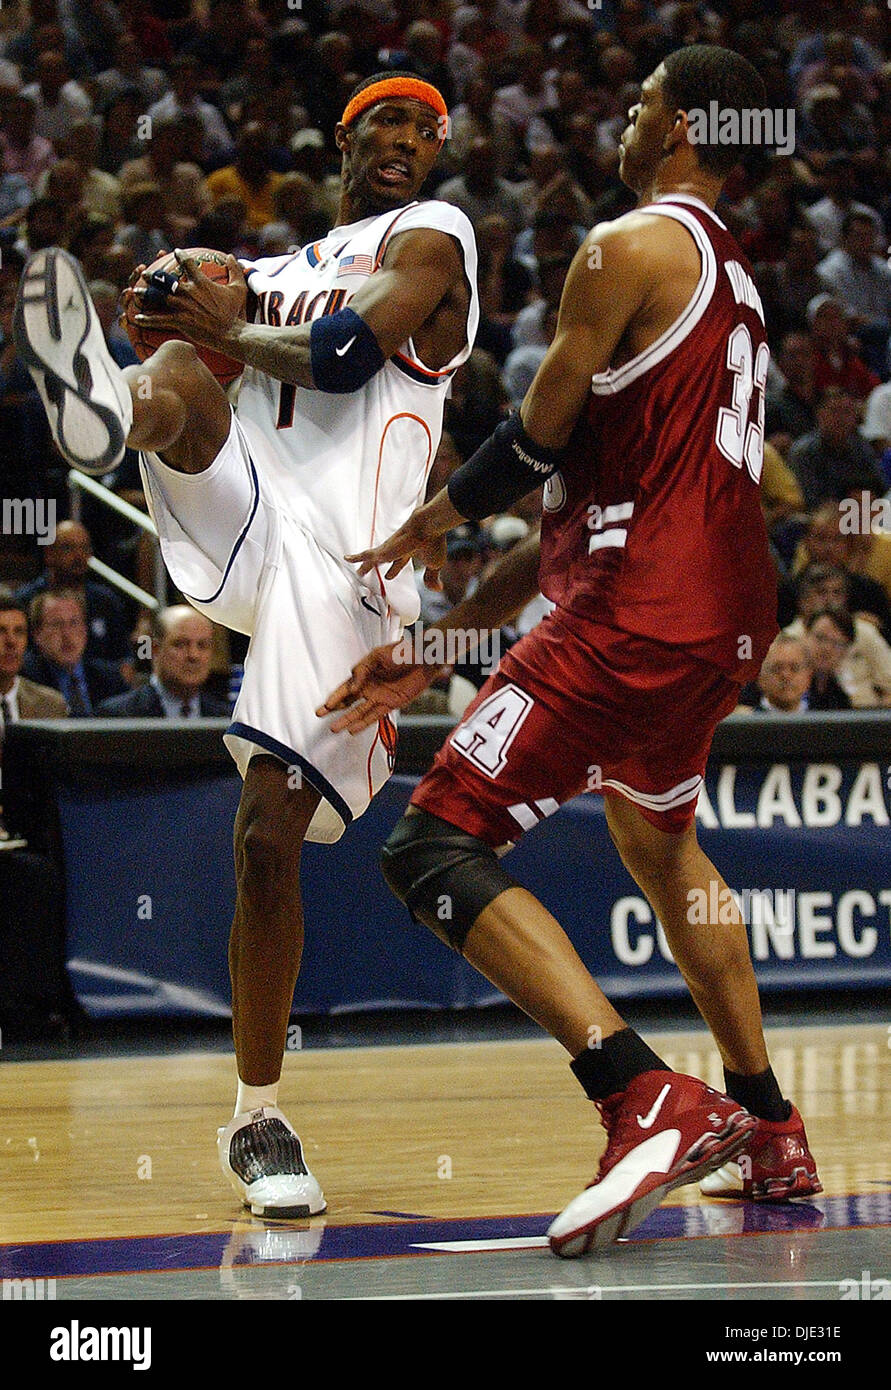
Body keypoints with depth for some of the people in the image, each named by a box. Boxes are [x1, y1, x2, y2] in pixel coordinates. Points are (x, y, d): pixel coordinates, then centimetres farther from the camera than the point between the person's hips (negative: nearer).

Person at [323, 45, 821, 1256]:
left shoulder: (631, 248, -8)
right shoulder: (731, 277, 22)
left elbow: (536, 448, -8)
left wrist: (423, 529, 14)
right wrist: (434, 645, 22)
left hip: (643, 614, -10)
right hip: (732, 609, 10)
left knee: (435, 849, -11)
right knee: (658, 836, 34)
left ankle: (646, 1102, -26)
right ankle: (768, 1133, 36)